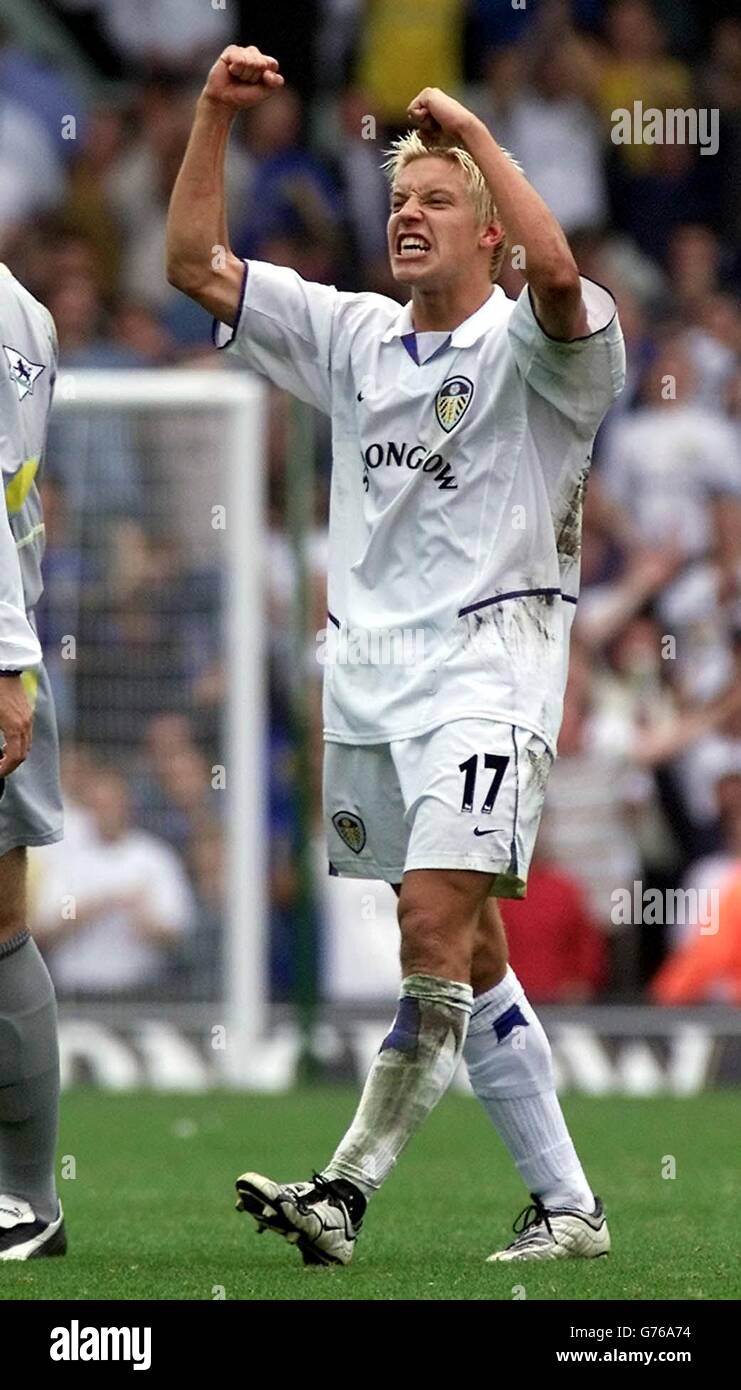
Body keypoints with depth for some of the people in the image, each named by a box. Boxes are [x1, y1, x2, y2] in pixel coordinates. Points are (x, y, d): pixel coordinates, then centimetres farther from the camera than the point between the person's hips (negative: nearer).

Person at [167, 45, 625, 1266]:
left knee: (437, 919, -20)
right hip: (368, 680, 6)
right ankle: (568, 1206, 12)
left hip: (486, 669, -6)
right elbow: (195, 263, 12)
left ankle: (350, 1188, -23)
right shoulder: (352, 337, 14)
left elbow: (557, 276, -28)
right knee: (469, 958, 7)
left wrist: (472, 130, -22)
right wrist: (215, 116, 1)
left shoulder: (533, 349, -4)